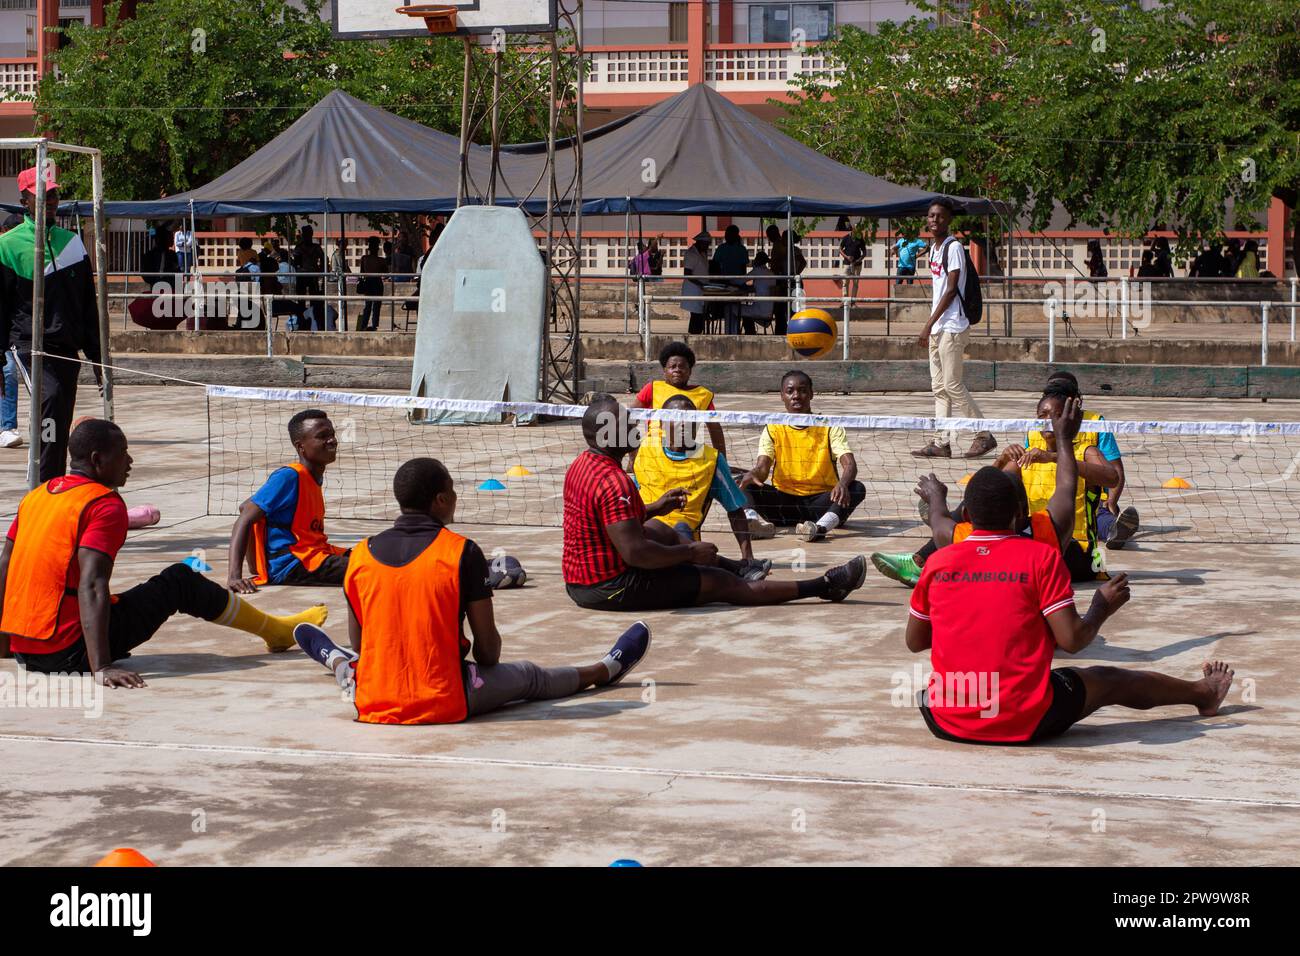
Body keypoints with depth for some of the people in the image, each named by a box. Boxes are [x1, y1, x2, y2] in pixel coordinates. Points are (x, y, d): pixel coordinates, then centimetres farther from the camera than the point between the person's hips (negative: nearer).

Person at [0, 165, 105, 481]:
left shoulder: (72, 242, 16)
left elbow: (89, 306, 20)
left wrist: (98, 358, 17)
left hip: (68, 349, 6)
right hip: (31, 345, -5)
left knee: (61, 429, 6)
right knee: (51, 398, -27)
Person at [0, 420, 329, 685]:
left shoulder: (37, 494, 11)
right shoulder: (106, 505, -13)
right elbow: (92, 585, -24)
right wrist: (101, 668, -30)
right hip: (70, 653, -8)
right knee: (179, 580, 5)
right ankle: (276, 631, 20)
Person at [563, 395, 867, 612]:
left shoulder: (581, 464, 6)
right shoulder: (614, 482, -26)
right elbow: (634, 553, -30)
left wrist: (653, 509, 18)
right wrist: (690, 552, -18)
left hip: (578, 582, 10)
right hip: (614, 588, -10)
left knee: (657, 529, 31)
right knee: (722, 583, -1)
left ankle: (739, 567, 45)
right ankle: (825, 586, 7)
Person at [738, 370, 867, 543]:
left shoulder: (829, 427, 1)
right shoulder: (773, 429, 6)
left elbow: (850, 465, -12)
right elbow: (762, 467, -7)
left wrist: (842, 483, -36)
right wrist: (752, 475, -33)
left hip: (820, 502, -1)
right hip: (784, 500, 1)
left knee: (857, 488, -29)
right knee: (745, 485, -20)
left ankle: (821, 527, -54)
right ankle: (755, 520, -51)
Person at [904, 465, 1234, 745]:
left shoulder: (937, 562, 0)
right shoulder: (1041, 557, -7)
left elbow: (914, 642, 11)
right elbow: (1072, 640, -10)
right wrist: (1102, 608, 10)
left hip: (947, 723, 2)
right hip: (1025, 724, -1)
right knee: (1109, 681, 24)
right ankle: (1203, 693, 46)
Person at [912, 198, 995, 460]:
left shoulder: (954, 247, -11)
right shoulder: (934, 248, 15)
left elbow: (951, 290, -16)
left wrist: (929, 324, -18)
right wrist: (930, 327, 15)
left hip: (952, 326, -9)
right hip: (938, 328, 9)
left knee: (953, 385, -7)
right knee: (939, 387, 8)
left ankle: (985, 435, 2)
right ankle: (941, 443, 9)